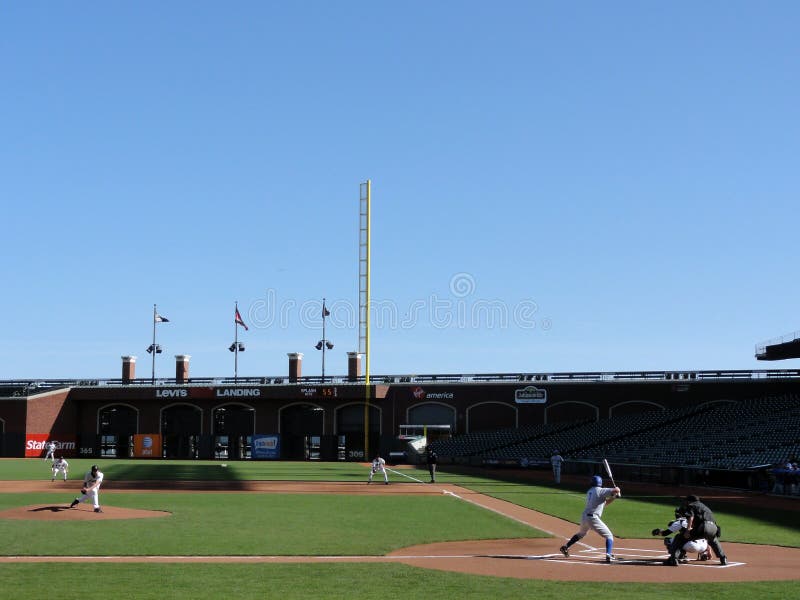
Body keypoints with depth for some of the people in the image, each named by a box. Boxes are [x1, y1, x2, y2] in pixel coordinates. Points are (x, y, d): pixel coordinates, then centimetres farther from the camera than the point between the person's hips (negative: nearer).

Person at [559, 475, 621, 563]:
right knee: (609, 536, 1)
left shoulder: (589, 491, 18)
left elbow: (604, 502, 23)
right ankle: (609, 555, -17)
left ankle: (565, 547, 35)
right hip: (592, 518, -7)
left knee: (581, 534, 34)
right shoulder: (600, 491, -7)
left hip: (584, 516, 8)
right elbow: (616, 490, -14)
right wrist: (617, 492, 9)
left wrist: (614, 497, 13)